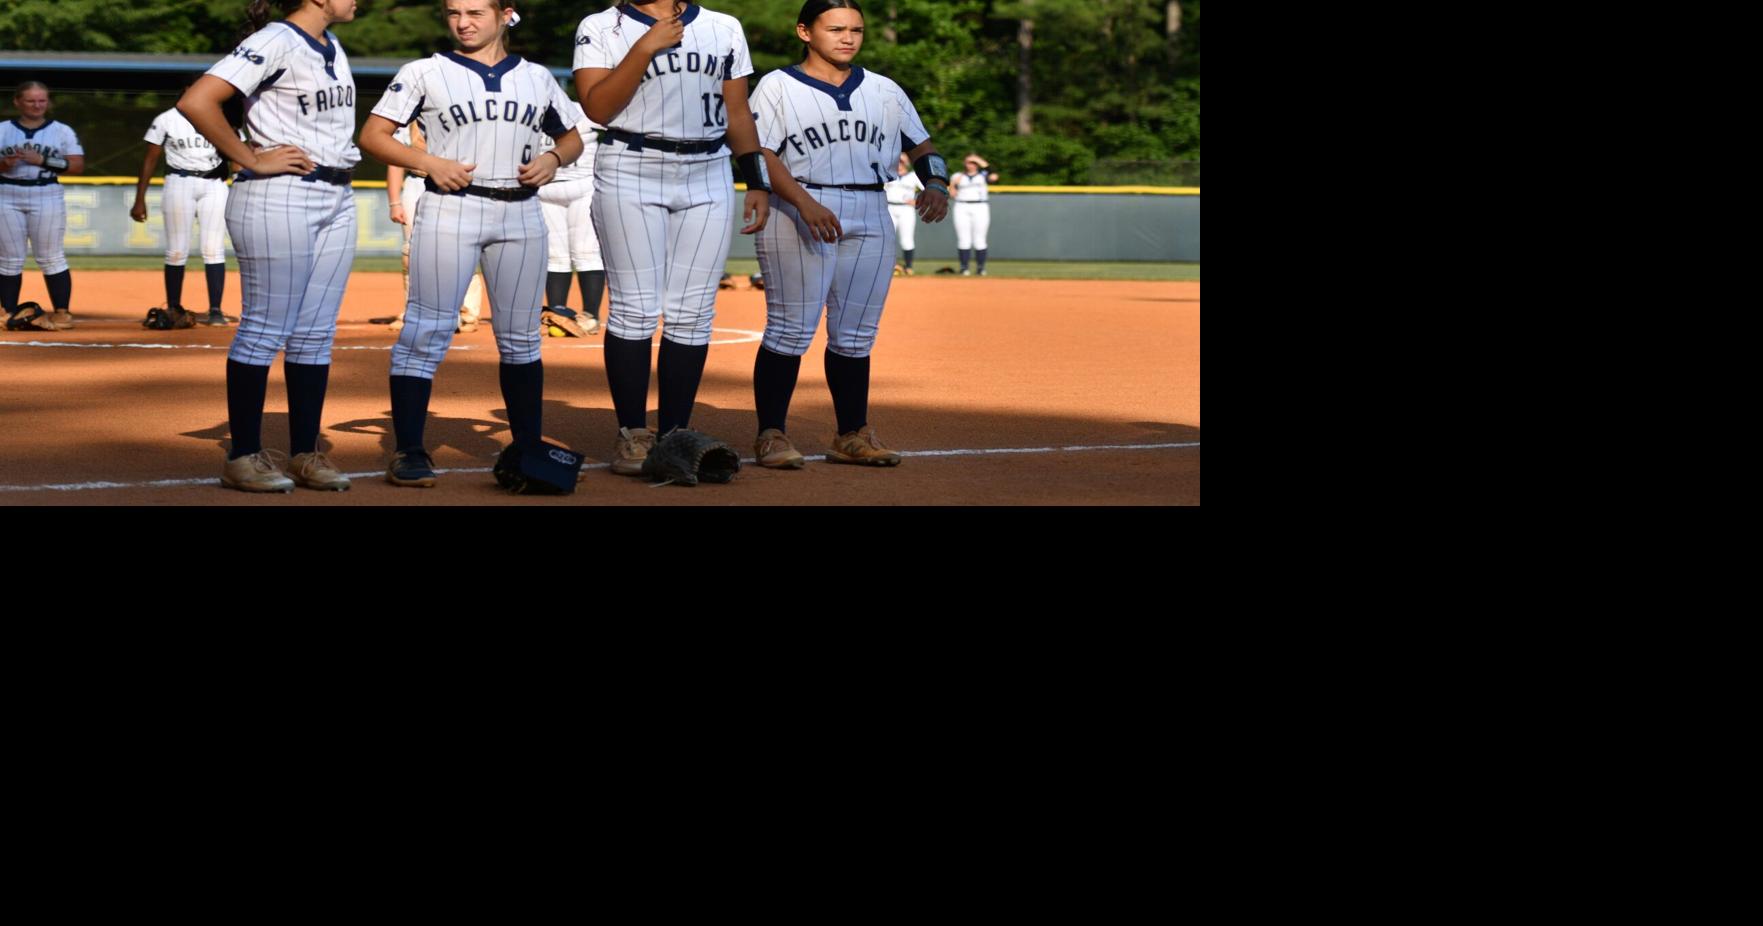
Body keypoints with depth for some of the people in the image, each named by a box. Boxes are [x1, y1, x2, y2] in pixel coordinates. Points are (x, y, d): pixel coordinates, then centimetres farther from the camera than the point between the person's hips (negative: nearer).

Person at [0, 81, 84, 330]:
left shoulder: (62, 131, 4)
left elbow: (78, 166, -3)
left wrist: (42, 160, -14)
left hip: (47, 199, -1)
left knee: (50, 258, -3)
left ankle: (62, 312, 0)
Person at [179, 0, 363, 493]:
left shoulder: (332, 47, 14)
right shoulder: (275, 43, -13)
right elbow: (195, 102, -21)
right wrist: (251, 159, -16)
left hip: (337, 200, 9)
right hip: (278, 198, -9)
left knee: (316, 333, 10)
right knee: (266, 329, -3)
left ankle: (305, 454, 16)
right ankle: (243, 457, 4)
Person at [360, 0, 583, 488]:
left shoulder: (538, 78, 13)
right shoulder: (424, 73, 4)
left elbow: (572, 136, 22)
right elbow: (372, 136, 2)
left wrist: (552, 160, -1)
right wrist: (428, 162, -13)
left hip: (520, 215, 3)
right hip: (450, 210, -3)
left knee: (520, 337, 10)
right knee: (426, 332, -9)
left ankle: (529, 448, 20)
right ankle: (409, 451, -5)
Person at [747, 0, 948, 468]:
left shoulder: (884, 91, 16)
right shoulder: (778, 87, 1)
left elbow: (920, 145, 17)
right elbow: (761, 154, -8)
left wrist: (936, 183, -6)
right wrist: (805, 203, -22)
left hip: (870, 219, 5)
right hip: (796, 216, -5)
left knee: (855, 334, 8)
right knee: (790, 329, -8)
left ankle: (852, 436, 15)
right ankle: (770, 434, -2)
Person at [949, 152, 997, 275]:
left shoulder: (983, 175, 11)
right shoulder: (958, 176, 13)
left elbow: (994, 177, -9)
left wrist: (984, 164, -8)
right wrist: (953, 184, -10)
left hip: (980, 208, -1)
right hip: (962, 208, 1)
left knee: (979, 240, -2)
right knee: (963, 239, -4)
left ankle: (981, 268, 2)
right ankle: (964, 267, -2)